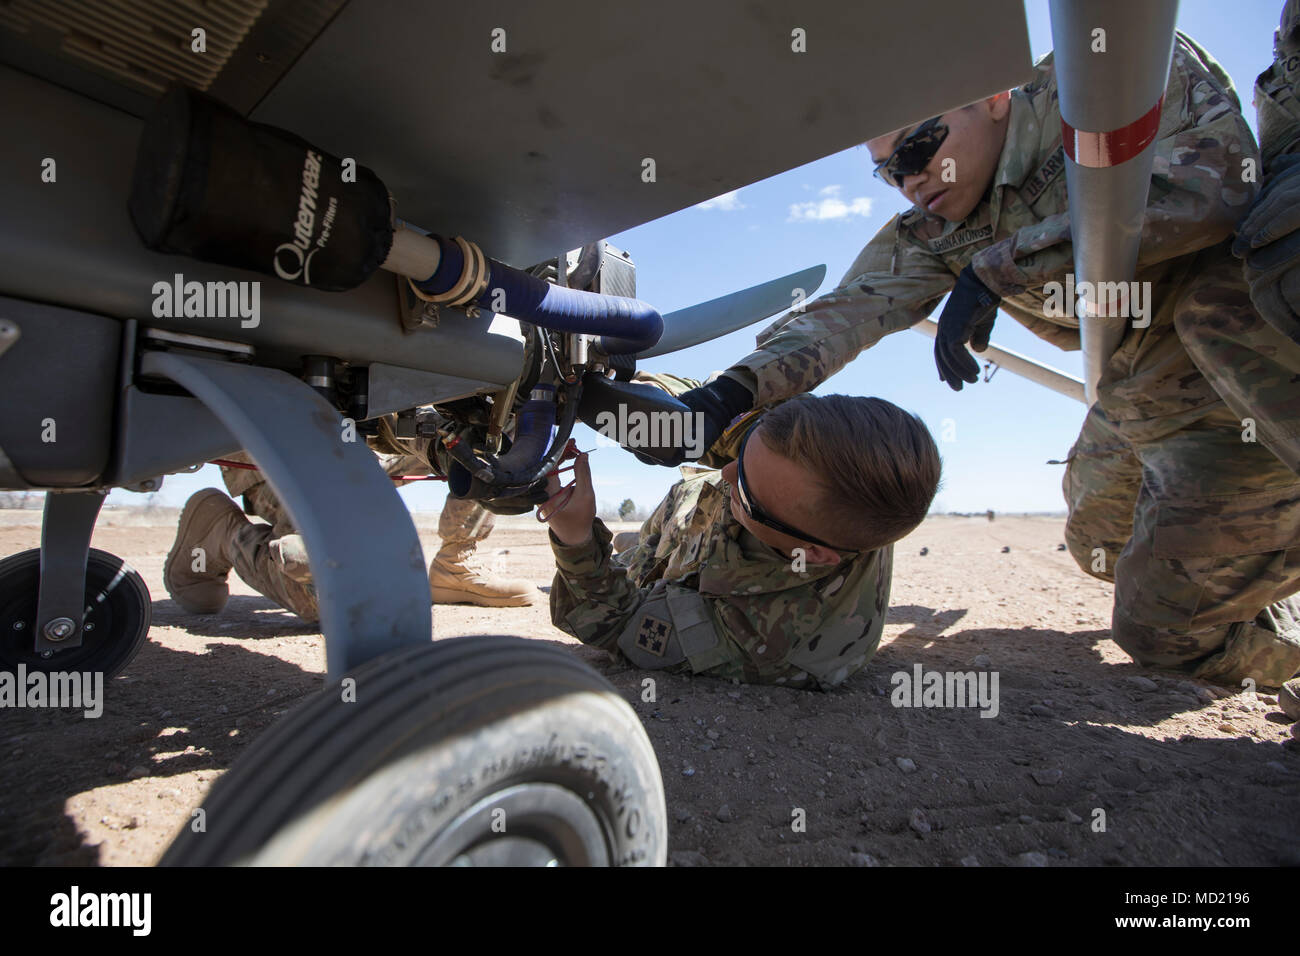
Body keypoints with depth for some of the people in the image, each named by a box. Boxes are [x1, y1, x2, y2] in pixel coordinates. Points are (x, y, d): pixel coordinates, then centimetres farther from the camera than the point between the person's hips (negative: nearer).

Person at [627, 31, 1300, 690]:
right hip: (1143, 407, 5)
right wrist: (733, 390, -33)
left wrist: (1000, 267, -30)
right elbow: (846, 311, -18)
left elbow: (1210, 183, -28)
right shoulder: (928, 237, -5)